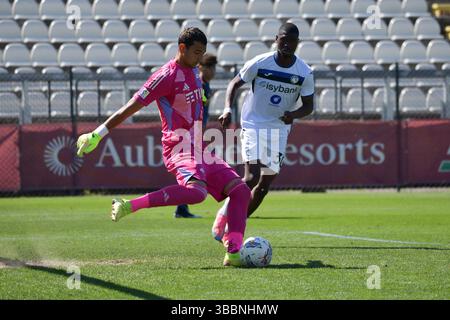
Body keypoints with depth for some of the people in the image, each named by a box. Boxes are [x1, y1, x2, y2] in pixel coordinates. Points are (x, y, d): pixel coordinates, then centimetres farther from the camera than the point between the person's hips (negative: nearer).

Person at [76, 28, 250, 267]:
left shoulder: (193, 70, 14)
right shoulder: (167, 75, -12)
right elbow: (131, 108, -13)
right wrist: (97, 134, -14)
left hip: (199, 149, 9)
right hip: (180, 149, -9)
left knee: (241, 191, -1)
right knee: (196, 192, -36)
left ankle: (234, 253, -6)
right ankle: (128, 206, -28)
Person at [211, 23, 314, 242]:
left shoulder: (305, 73, -7)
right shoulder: (259, 63, -12)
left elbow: (308, 106, 0)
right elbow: (235, 84, 1)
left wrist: (294, 114, -22)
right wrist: (228, 109, -16)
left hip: (279, 129, 3)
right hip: (252, 125, -3)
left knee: (265, 184, 4)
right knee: (252, 177, -19)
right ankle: (224, 214, 2)